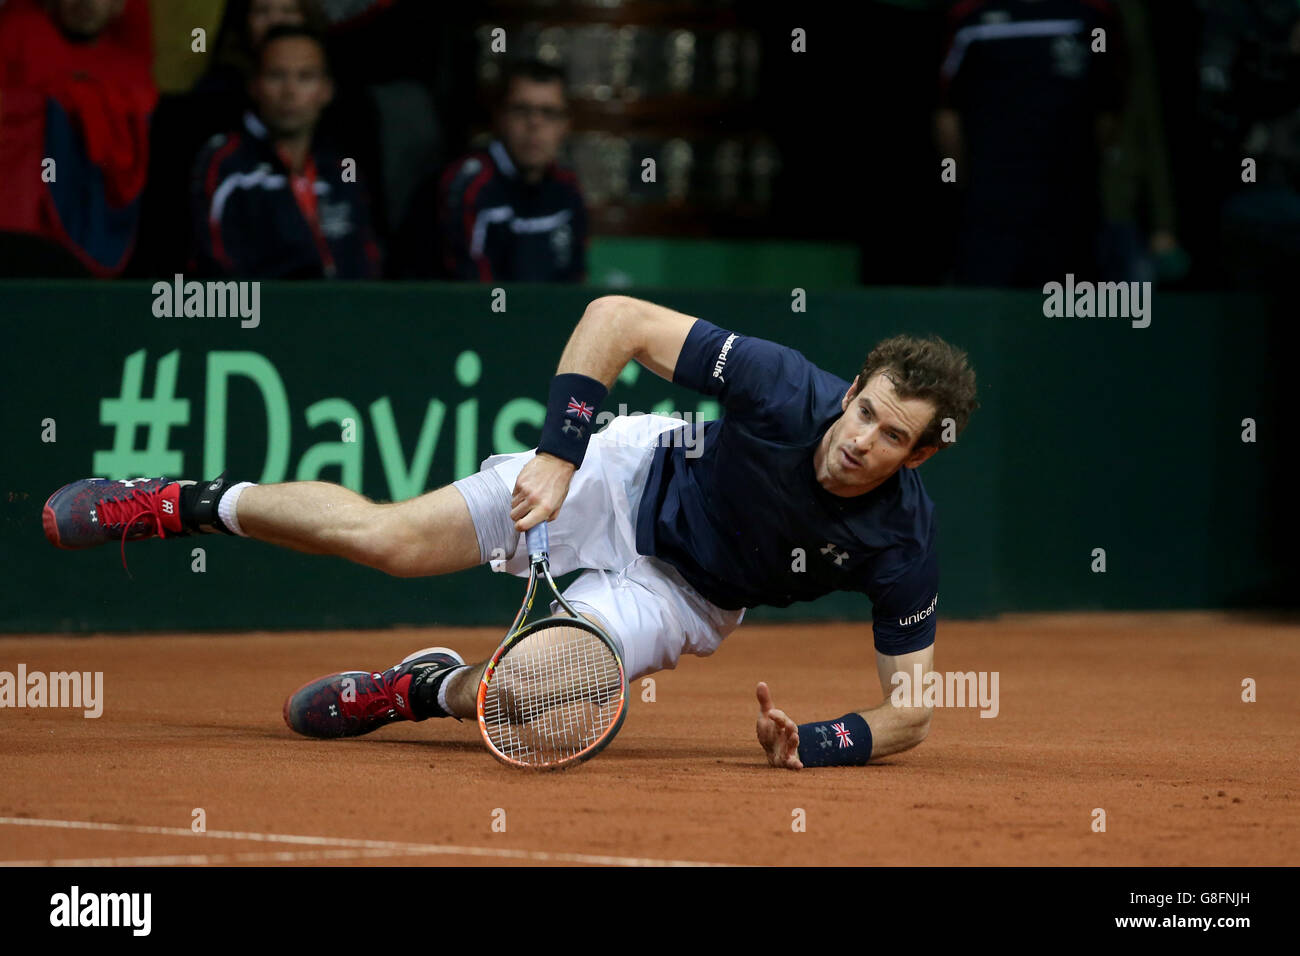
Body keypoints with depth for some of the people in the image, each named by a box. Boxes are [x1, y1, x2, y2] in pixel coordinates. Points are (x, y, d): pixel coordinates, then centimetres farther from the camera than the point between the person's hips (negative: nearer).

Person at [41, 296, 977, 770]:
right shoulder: (787, 390, -32)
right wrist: (558, 454, -34)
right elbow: (615, 317, -27)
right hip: (634, 476, -1)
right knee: (387, 537, -9)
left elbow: (911, 712, -19)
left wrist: (811, 746, -37)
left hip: (679, 595, 1)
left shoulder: (901, 546, -27)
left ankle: (429, 689, 13)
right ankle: (189, 504, 17)